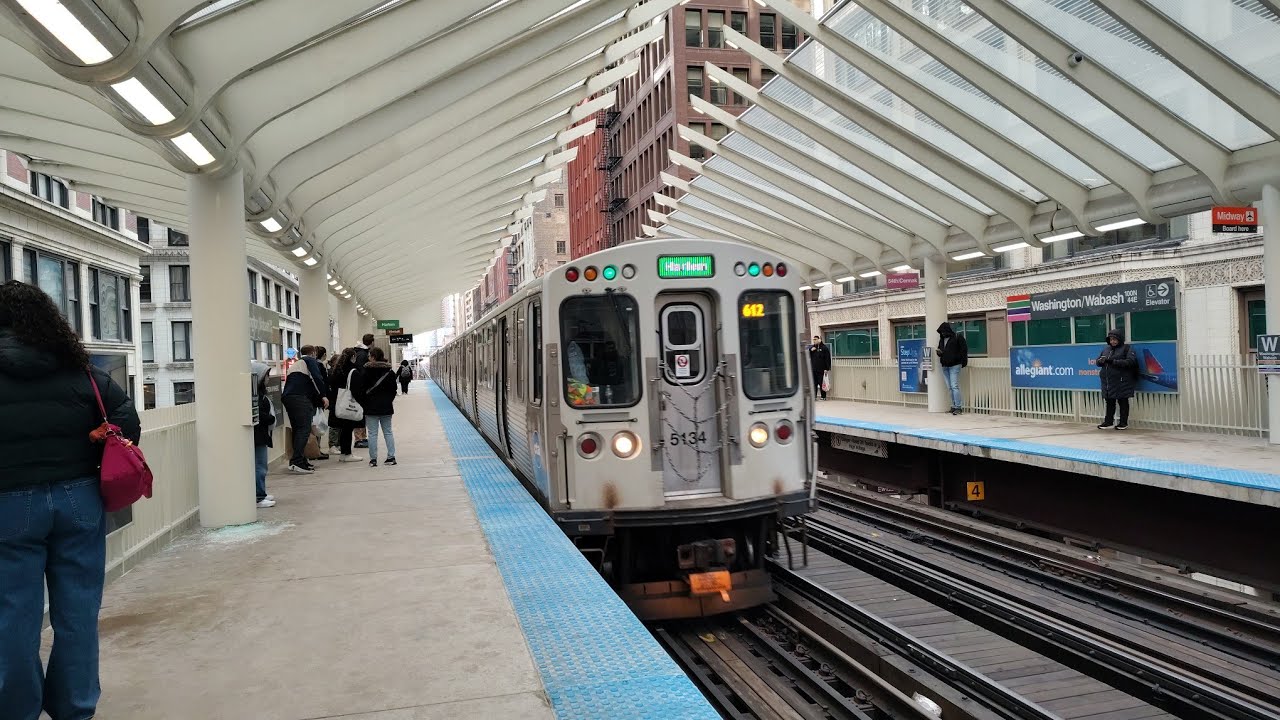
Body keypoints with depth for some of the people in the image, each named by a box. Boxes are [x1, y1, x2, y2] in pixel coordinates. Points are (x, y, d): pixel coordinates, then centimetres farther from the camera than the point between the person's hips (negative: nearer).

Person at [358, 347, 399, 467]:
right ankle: (391, 457, 8)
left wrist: (362, 403, 2)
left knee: (372, 433, 0)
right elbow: (394, 389, 7)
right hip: (386, 407, 3)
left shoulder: (365, 371, -8)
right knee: (388, 432, 10)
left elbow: (360, 389, -8)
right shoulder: (389, 371, 3)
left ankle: (373, 459, 0)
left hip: (371, 407, -3)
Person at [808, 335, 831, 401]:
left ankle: (823, 397, 5)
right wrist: (810, 350, -6)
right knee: (814, 383, 6)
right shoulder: (811, 347, 13)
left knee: (821, 383, -2)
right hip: (813, 369, 5)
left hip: (821, 370, -5)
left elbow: (827, 359, -7)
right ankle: (814, 396, 11)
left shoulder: (824, 348, -3)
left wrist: (826, 369, -12)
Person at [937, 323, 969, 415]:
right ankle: (954, 406, 12)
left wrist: (963, 362, -11)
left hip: (954, 365, -7)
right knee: (950, 387, 7)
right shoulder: (942, 339, 16)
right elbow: (939, 350, 25)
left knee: (954, 386, -12)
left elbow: (964, 349, -6)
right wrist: (939, 352, 1)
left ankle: (958, 407, -11)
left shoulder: (958, 337, -4)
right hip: (945, 366, 7)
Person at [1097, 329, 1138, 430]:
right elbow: (1097, 361, 17)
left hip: (1121, 381, -5)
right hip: (1107, 381, 5)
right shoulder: (1106, 349, 15)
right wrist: (1100, 361, -8)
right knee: (1109, 402, 11)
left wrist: (1113, 361, -22)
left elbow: (1130, 361, -16)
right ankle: (1108, 421, 21)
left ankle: (1124, 423, 13)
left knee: (1123, 401, 4)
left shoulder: (1127, 348, -3)